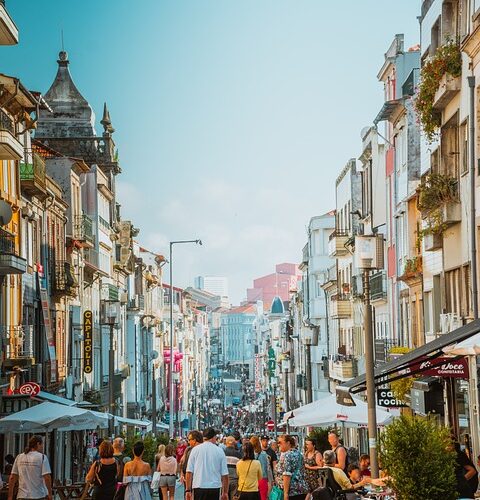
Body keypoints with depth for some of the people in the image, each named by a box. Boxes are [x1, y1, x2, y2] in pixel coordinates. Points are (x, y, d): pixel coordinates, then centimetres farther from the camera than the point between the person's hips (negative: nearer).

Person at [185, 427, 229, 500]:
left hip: (199, 487, 0)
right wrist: (225, 492, 11)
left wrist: (188, 490, 4)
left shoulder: (195, 450, 3)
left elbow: (189, 472, -1)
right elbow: (225, 474, 3)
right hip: (215, 487, 1)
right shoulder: (219, 451, 3)